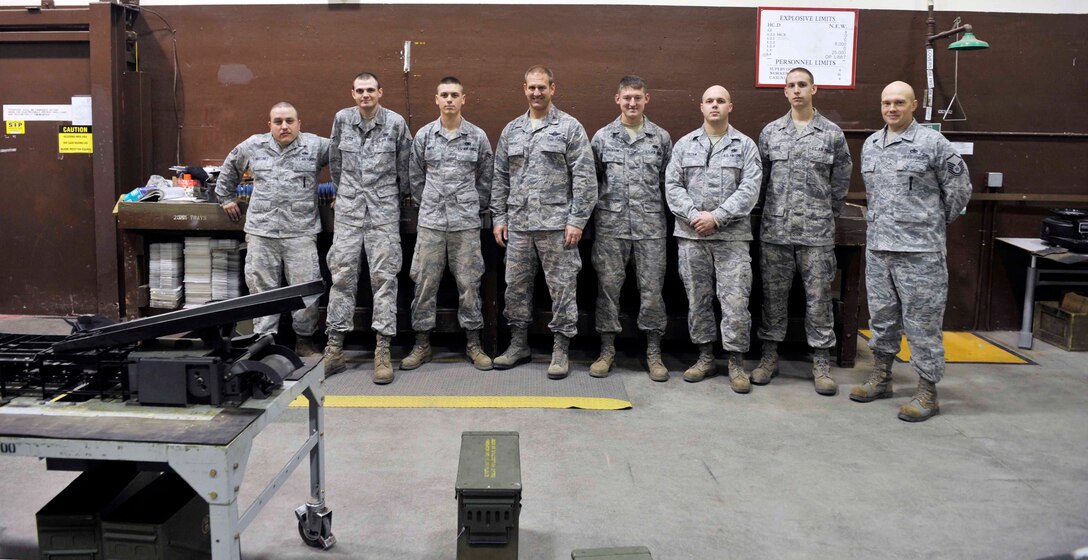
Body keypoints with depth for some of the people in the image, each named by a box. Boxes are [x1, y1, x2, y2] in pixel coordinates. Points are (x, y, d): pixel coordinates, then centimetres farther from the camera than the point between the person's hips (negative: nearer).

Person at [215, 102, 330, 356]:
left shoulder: (315, 145, 3)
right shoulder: (253, 145, 11)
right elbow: (229, 167, 26)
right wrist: (226, 197, 25)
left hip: (301, 231, -2)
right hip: (261, 231, 2)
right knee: (261, 288, 5)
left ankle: (305, 338, 15)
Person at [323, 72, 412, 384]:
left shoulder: (395, 123, -1)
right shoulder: (342, 119, 5)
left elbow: (405, 165, 8)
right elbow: (335, 161, 16)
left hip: (384, 211, -2)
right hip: (348, 210, 2)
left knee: (384, 277, -3)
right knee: (342, 276, 2)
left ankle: (383, 351, 0)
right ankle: (335, 349, 8)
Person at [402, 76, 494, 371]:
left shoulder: (478, 136, 1)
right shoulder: (423, 135, 4)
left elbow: (486, 178, 9)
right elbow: (415, 177, 12)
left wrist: (475, 206, 9)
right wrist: (426, 204, 11)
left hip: (466, 222, -1)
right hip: (430, 222, 1)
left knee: (468, 283, 3)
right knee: (424, 283, 4)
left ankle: (473, 343, 14)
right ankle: (422, 344, 15)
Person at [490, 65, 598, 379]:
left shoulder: (569, 127, -1)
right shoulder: (511, 131, 13)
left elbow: (584, 178, -6)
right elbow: (500, 178, 15)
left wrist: (577, 220, -11)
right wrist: (498, 217, 8)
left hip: (556, 223, -4)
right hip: (518, 224, 5)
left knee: (561, 287, 0)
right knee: (516, 285, 10)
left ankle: (560, 350, 10)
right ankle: (518, 344, 23)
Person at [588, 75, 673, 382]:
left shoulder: (661, 137, 5)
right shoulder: (602, 137, 4)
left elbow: (669, 181, 8)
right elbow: (592, 181, 7)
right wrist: (589, 220, 3)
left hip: (651, 226, 0)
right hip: (611, 225, 0)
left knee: (652, 288, 3)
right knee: (608, 286, 5)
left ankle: (654, 352, 14)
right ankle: (607, 349, 17)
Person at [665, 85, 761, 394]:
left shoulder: (746, 145, 4)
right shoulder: (684, 145, 9)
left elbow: (750, 189, -6)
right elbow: (672, 186, 3)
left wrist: (717, 217, -15)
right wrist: (694, 215, -11)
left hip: (732, 236, -2)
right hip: (691, 234, 2)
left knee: (735, 300, -4)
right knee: (697, 299, 9)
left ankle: (736, 363, 7)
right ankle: (705, 357, 22)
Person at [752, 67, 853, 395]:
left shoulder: (832, 134, 3)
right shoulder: (771, 132, 7)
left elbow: (840, 183, 9)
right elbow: (760, 177, 11)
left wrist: (826, 216, 8)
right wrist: (774, 209, 8)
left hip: (817, 232, -1)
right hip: (775, 230, 1)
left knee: (819, 298, 3)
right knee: (773, 295, 8)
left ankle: (821, 364, 11)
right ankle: (769, 356, 19)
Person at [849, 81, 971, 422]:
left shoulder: (932, 143, -7)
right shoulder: (870, 145, 12)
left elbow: (959, 189, -2)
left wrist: (935, 224, 5)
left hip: (920, 250, -6)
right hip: (877, 246, 6)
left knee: (922, 321, -1)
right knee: (881, 316, 15)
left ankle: (927, 392, 8)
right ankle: (881, 378, 28)